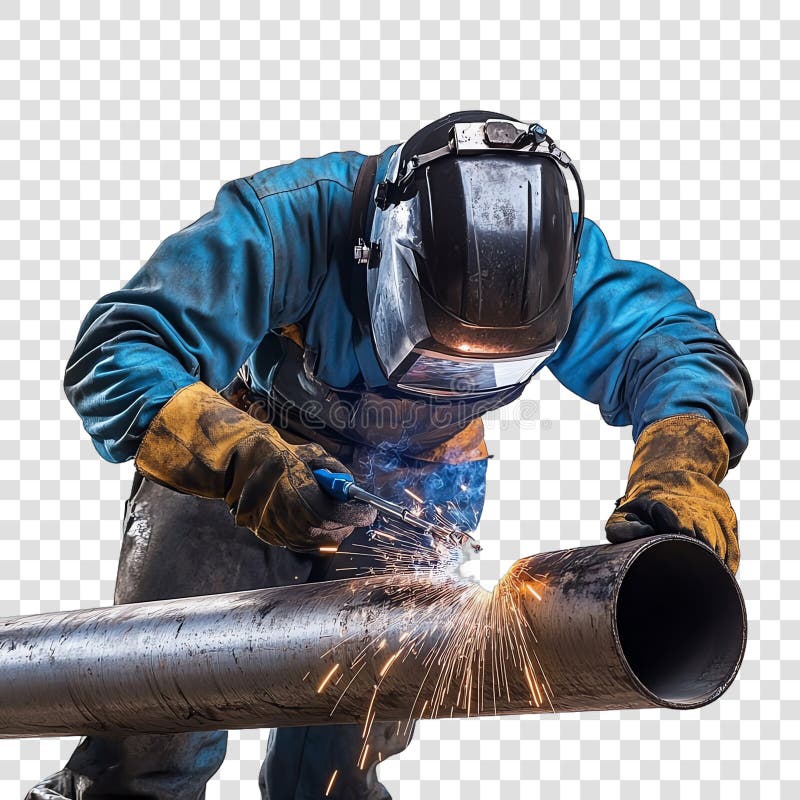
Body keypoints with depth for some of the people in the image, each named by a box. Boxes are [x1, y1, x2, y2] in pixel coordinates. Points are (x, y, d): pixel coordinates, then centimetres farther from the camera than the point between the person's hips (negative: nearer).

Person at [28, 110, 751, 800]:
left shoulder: (552, 251, -28)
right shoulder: (295, 220, -38)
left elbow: (677, 347, -30)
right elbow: (115, 356, -41)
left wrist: (681, 471, -51)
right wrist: (245, 462, -56)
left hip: (416, 496, 2)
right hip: (232, 472, -2)